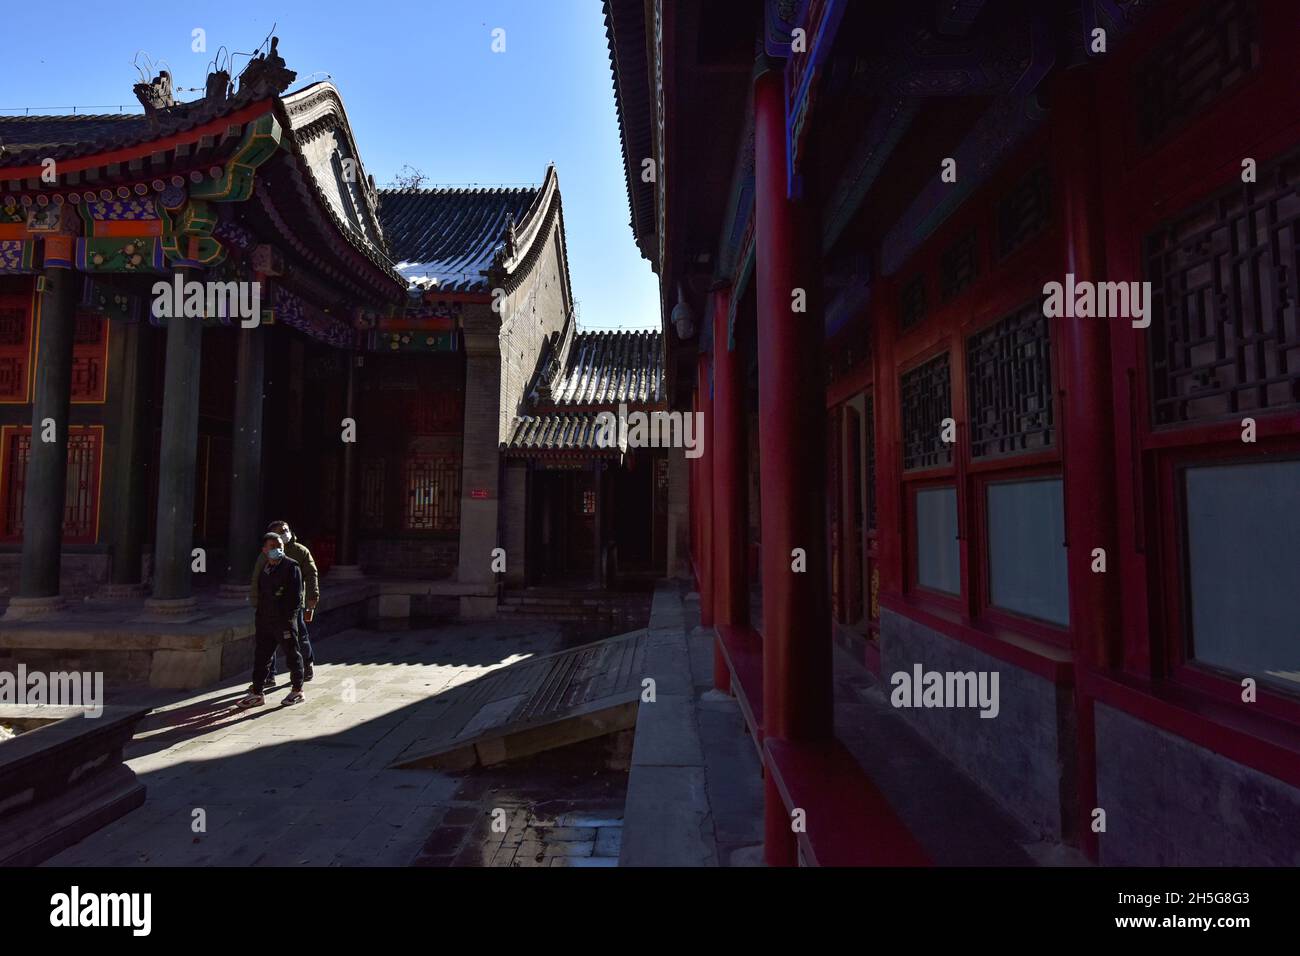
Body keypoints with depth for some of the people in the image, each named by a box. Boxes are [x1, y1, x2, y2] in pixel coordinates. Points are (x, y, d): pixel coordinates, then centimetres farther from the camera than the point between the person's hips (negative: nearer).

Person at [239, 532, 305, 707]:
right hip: (265, 620, 6)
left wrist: (288, 616, -18)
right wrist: (259, 616, 12)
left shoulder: (291, 567, -9)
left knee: (292, 655, 5)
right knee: (260, 655, 10)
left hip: (285, 620, -6)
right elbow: (261, 595, 18)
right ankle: (257, 693, 20)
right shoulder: (264, 568, 11)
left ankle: (297, 691, 18)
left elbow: (296, 595, -13)